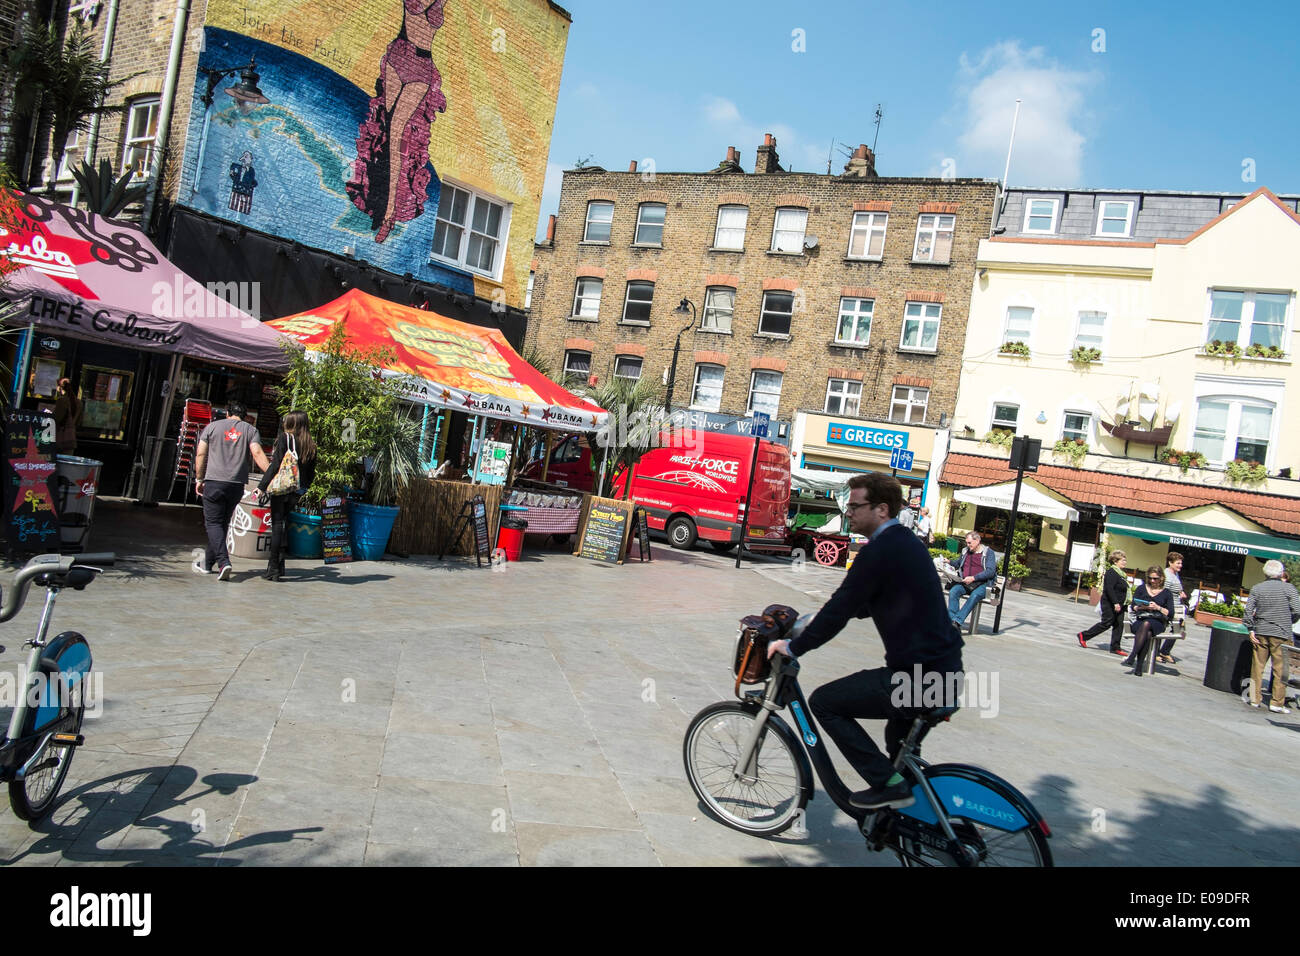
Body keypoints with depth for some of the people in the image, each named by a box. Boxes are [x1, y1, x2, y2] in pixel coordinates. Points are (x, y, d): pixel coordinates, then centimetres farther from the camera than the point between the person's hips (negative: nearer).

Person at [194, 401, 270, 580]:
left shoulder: (212, 427, 7)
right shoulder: (250, 430, 7)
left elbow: (200, 454, 5)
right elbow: (258, 454, -7)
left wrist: (199, 479, 11)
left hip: (214, 481, -2)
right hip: (237, 485, 2)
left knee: (213, 522, 0)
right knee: (223, 523, 14)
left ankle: (223, 562, -19)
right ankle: (208, 564, 23)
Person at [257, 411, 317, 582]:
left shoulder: (284, 438, -6)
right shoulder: (311, 446, 7)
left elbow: (275, 465, -11)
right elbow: (311, 473, 9)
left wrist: (262, 486, -9)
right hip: (296, 492, 4)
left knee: (277, 524, -1)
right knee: (284, 523, 16)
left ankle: (273, 569, 0)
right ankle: (279, 563, 16)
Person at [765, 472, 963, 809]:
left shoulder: (881, 551, -17)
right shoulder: (904, 541, 14)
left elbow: (841, 610, -17)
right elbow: (862, 605, 24)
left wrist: (793, 647, -7)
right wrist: (819, 620, 27)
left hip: (918, 678, -10)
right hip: (945, 669, 10)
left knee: (823, 702, 0)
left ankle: (888, 783, 1)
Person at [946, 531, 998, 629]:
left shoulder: (988, 552, 4)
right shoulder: (965, 551, 20)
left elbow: (990, 571, -9)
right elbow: (957, 563, 37)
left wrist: (973, 578, -18)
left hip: (981, 584, -4)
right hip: (965, 583, 4)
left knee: (975, 595, -36)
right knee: (953, 592, -28)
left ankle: (957, 621, -42)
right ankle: (952, 621, -34)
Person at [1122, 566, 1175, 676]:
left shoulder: (1166, 593, 13)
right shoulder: (1141, 588, 17)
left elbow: (1171, 614, 5)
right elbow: (1133, 607, 11)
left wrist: (1158, 608, -11)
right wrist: (1142, 607, -10)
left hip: (1157, 622, -1)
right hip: (1140, 620, 1)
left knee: (1146, 624, -38)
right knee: (1147, 634, -35)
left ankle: (1132, 656, -44)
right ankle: (1138, 666, -40)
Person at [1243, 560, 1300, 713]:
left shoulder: (1256, 589, 4)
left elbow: (1248, 610, -1)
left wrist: (1251, 629, 4)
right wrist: (1287, 623, 9)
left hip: (1260, 632, 3)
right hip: (1281, 634, -2)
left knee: (1257, 666, 9)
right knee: (1280, 669, 3)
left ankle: (1254, 699, 12)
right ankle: (1277, 702, 4)